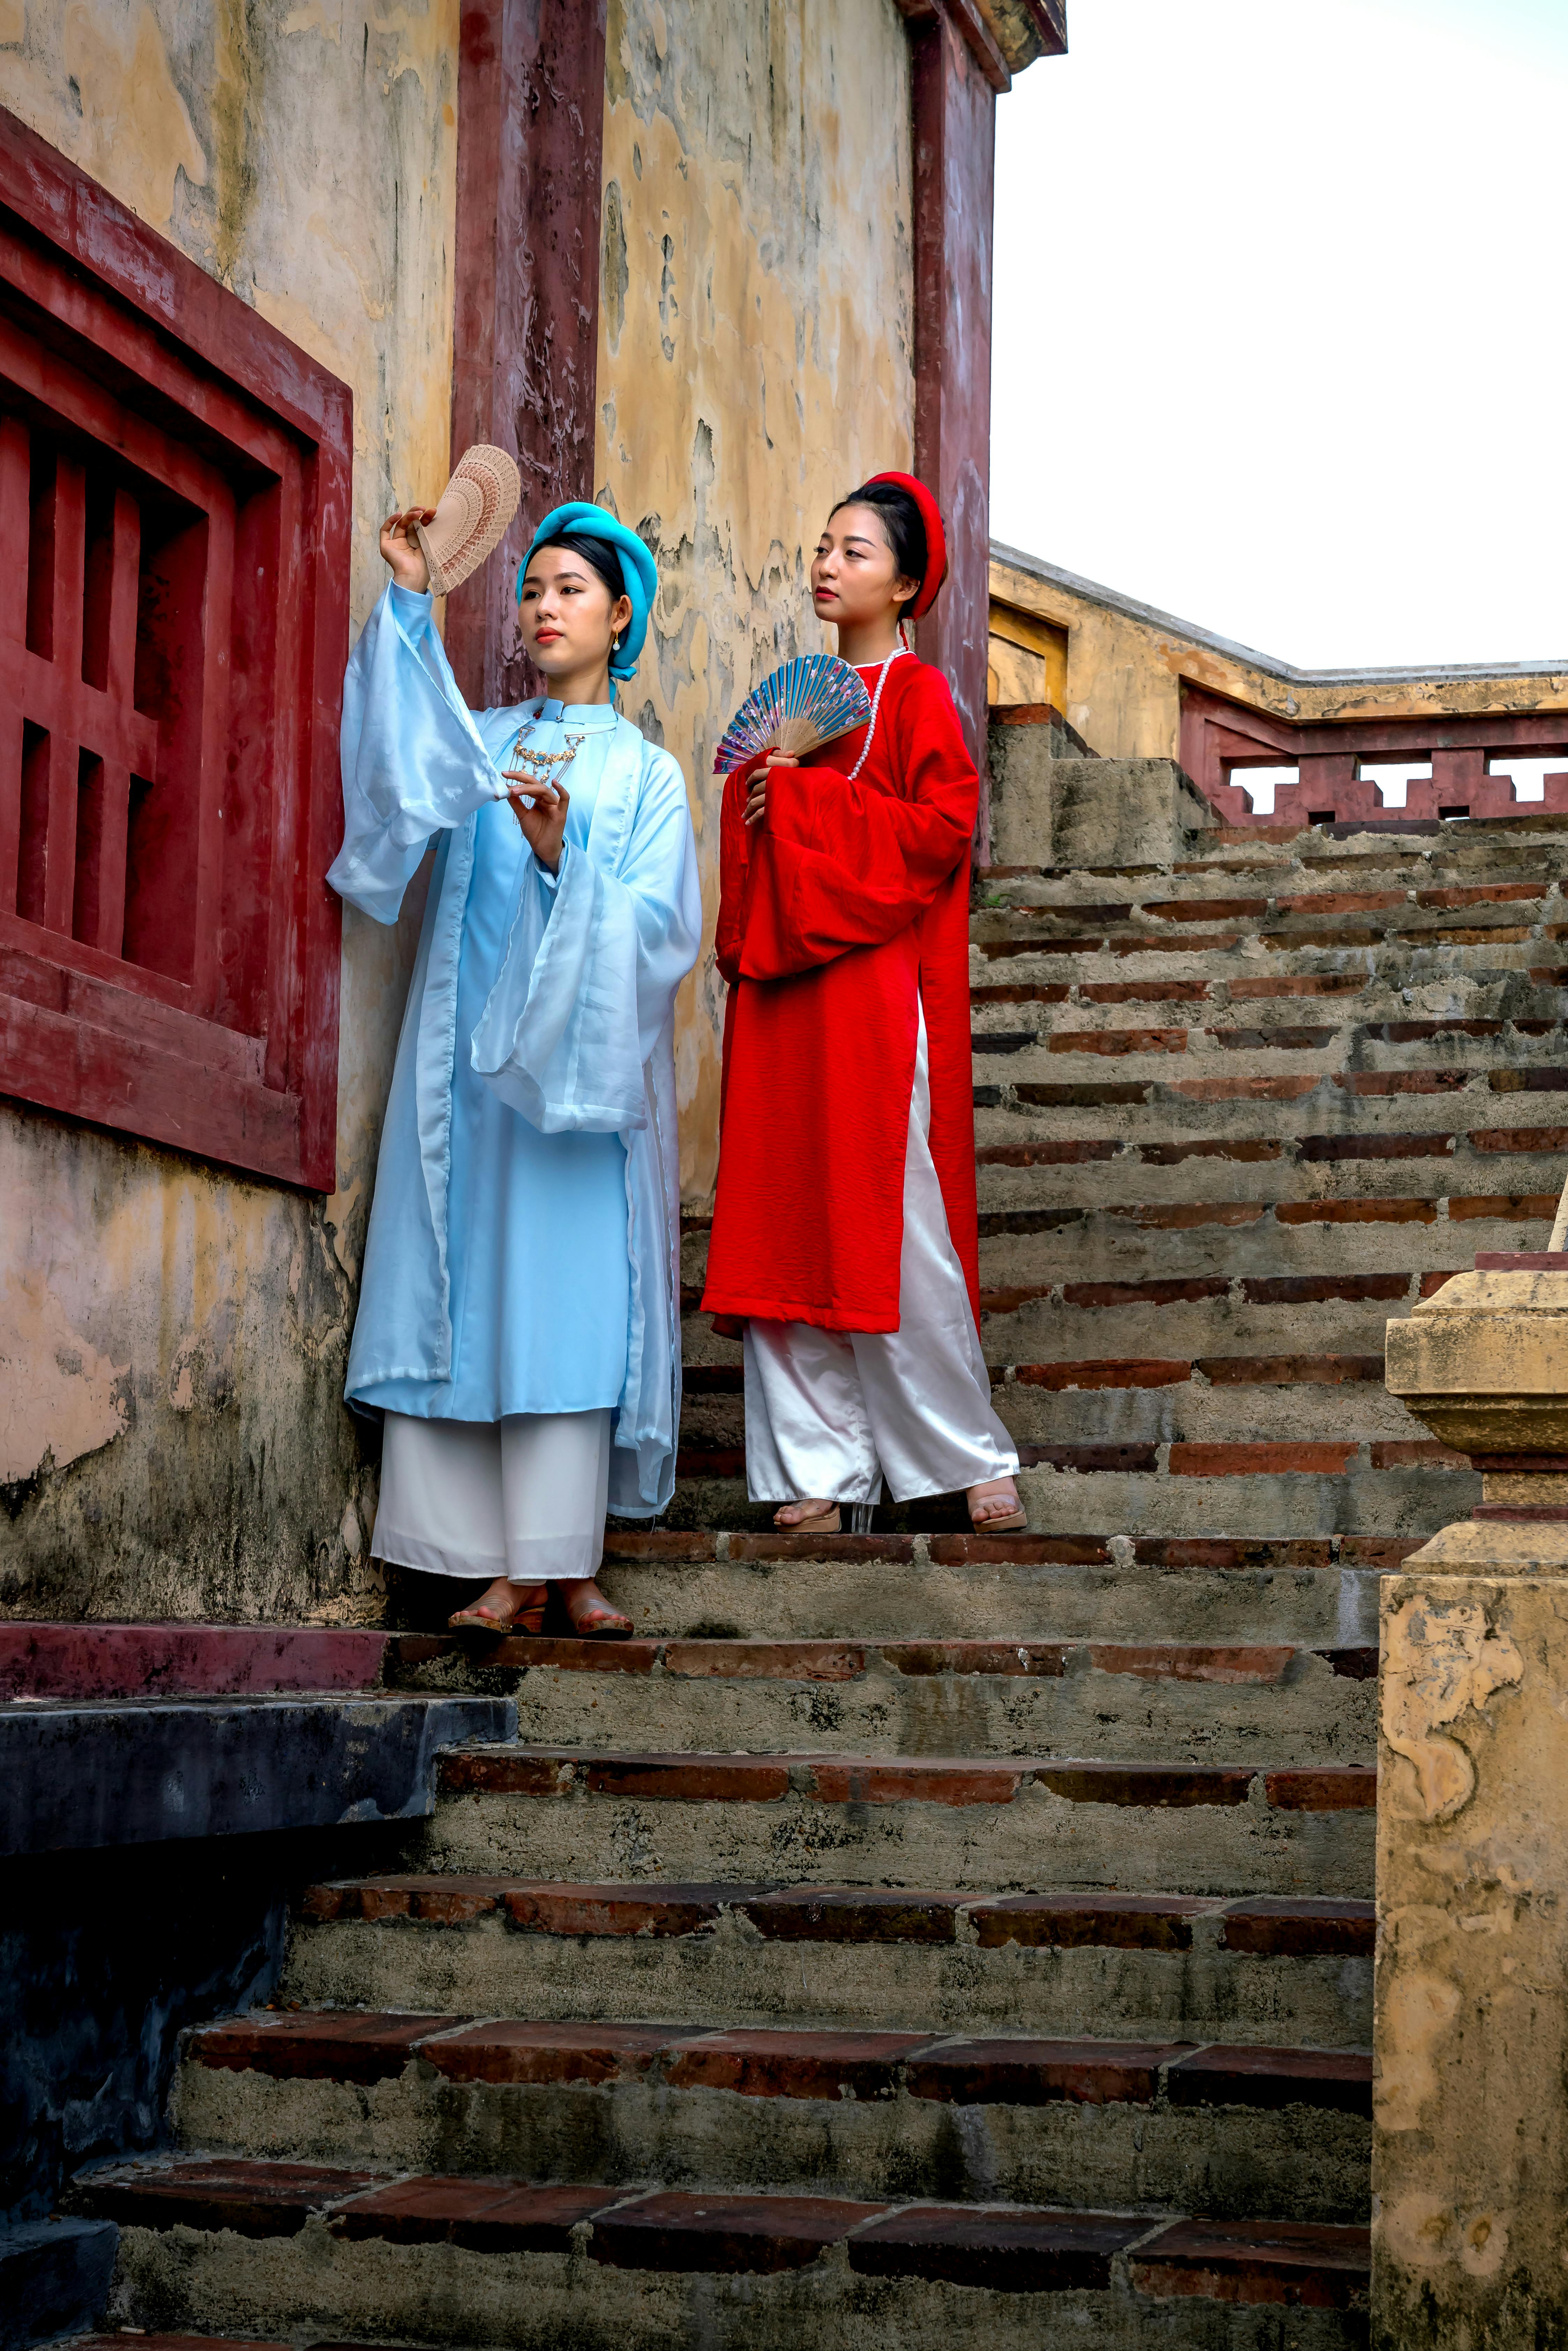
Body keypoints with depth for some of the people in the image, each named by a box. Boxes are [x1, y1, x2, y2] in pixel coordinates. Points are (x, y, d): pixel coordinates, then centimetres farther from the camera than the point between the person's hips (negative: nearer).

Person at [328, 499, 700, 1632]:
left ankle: (562, 1563, -6)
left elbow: (657, 925, -3)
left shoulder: (647, 774, 9)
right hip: (468, 1060, 3)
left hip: (578, 1065, -2)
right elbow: (401, 752, -5)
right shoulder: (479, 743, 17)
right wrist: (410, 600, -12)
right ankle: (503, 1567, -3)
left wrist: (562, 856, -19)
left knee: (567, 1304, -8)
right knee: (466, 1296, -4)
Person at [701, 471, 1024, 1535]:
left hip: (873, 989, -7)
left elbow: (942, 826, -12)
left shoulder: (917, 692, 0)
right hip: (783, 990, 7)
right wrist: (757, 793, 2)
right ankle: (819, 1473, 6)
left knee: (893, 1228, -6)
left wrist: (806, 795, -12)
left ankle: (976, 1457, 7)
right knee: (786, 1226, 2)